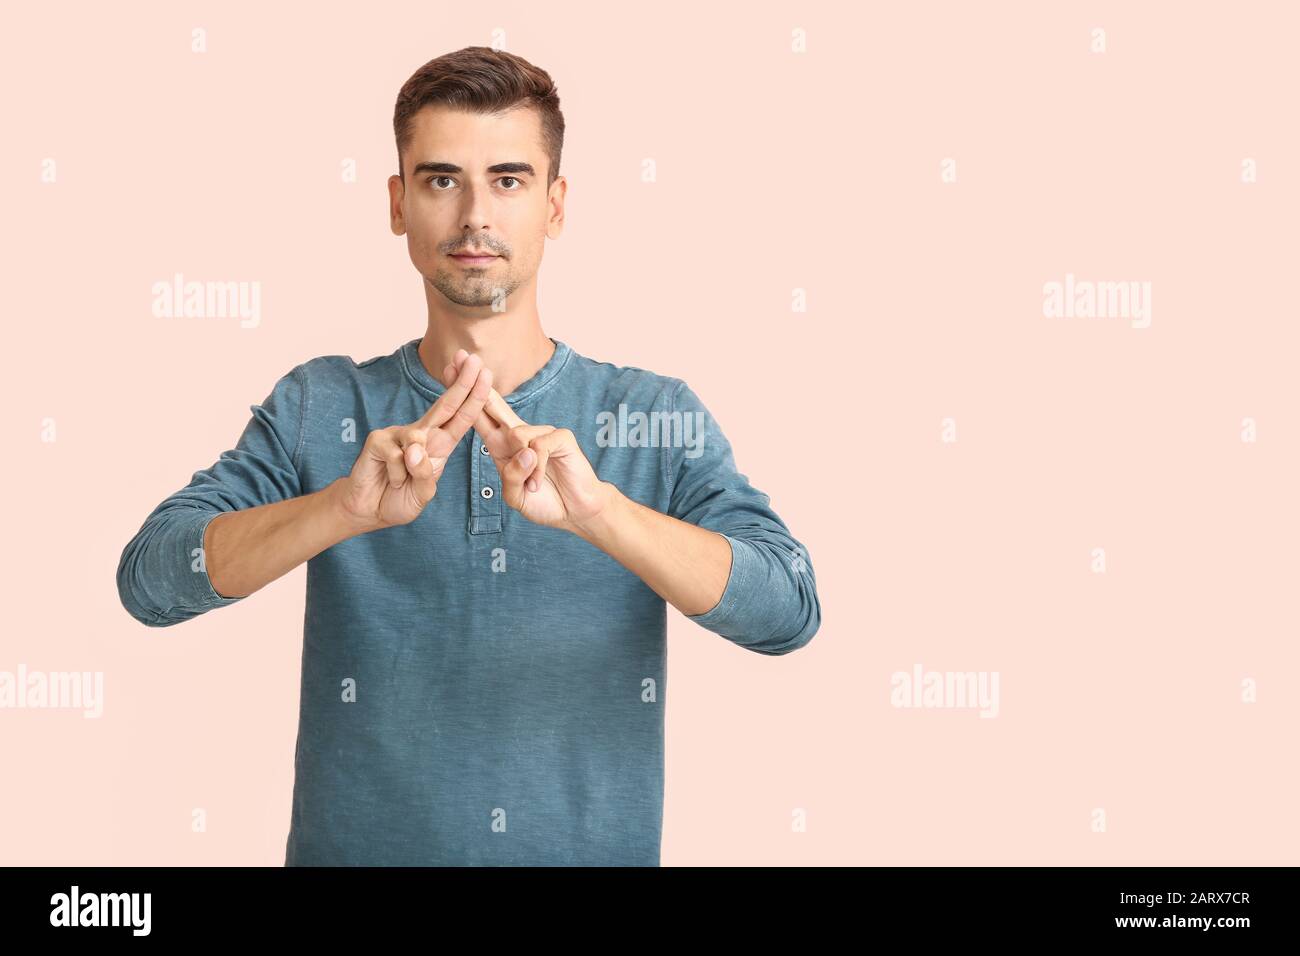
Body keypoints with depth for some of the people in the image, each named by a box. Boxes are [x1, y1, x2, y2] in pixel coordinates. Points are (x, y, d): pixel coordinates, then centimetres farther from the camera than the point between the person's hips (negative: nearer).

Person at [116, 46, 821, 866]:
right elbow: (150, 581, -17)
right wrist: (345, 508, -34)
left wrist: (596, 510, -34)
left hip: (595, 846, 0)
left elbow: (788, 611, -19)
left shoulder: (663, 419, -6)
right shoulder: (319, 409, -5)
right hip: (359, 844, 0)